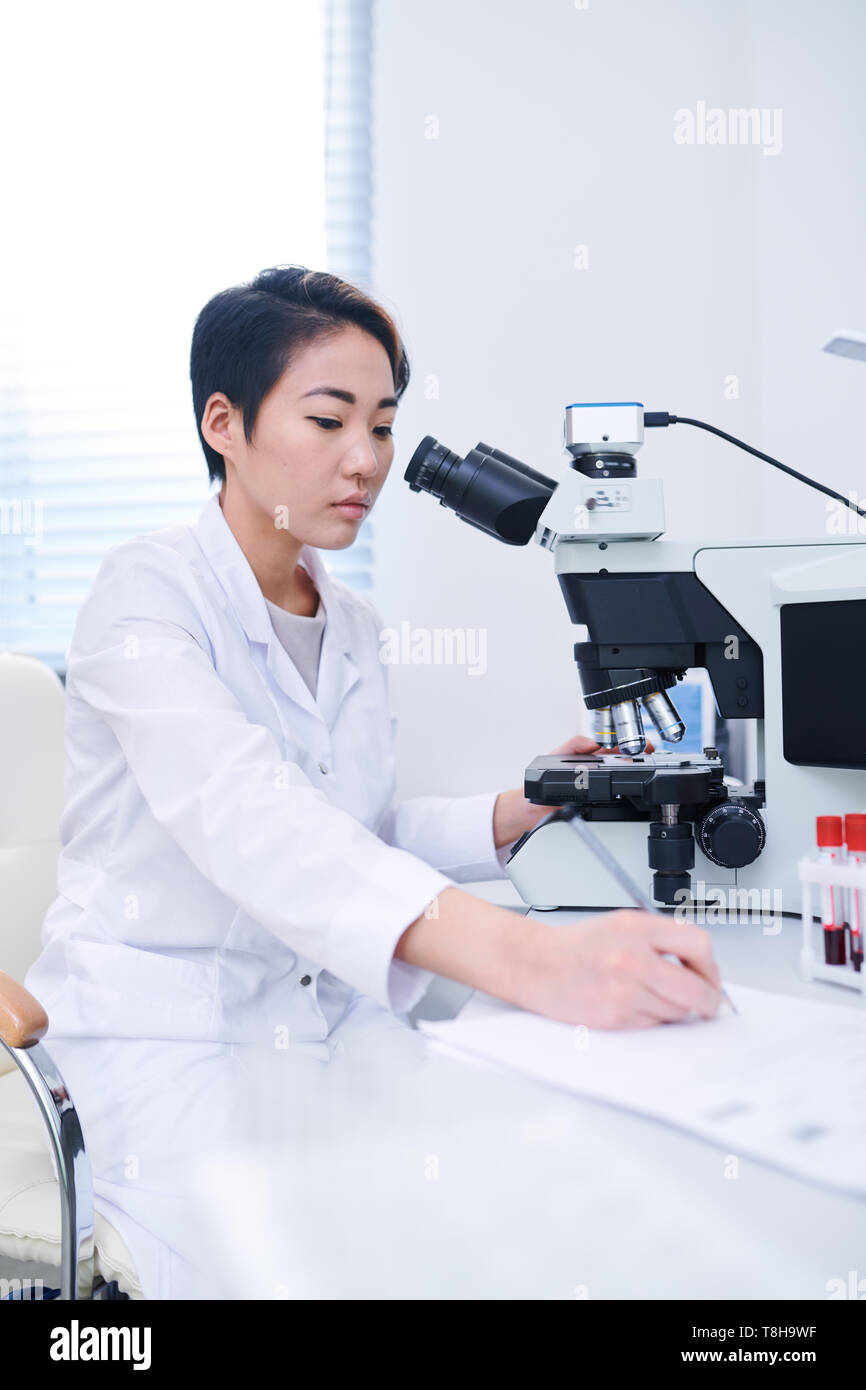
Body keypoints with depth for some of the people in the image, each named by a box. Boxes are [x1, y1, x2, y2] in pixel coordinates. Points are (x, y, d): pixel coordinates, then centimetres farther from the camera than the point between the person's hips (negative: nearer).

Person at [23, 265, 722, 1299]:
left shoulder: (355, 630, 9)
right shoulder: (151, 593, -15)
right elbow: (244, 818, -34)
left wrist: (517, 812, -5)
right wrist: (524, 957, -48)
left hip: (333, 1016, 6)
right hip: (169, 1025, -6)